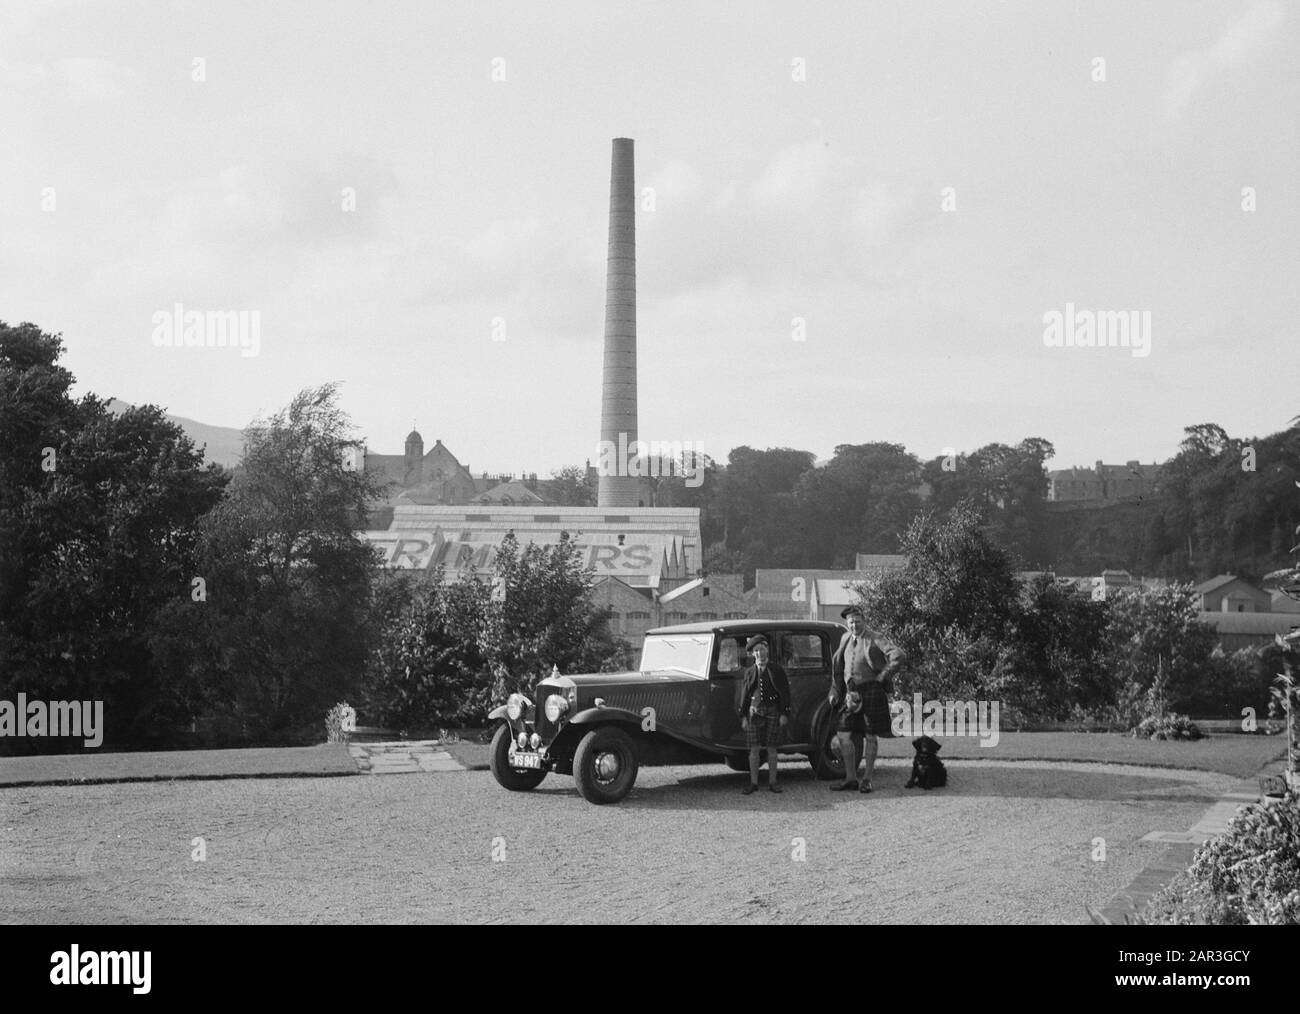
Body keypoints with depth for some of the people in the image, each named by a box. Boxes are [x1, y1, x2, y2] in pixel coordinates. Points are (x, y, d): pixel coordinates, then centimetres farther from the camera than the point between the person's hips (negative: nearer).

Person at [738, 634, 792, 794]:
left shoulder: (776, 670, 1)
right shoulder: (749, 672, 7)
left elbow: (785, 692, 0)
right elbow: (744, 695, 9)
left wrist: (784, 714, -6)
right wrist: (743, 716, 4)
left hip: (772, 712, -1)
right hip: (754, 712, 1)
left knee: (772, 749, 2)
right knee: (754, 749, 0)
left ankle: (772, 782, 9)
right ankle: (753, 783, 6)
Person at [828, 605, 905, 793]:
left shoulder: (873, 640, -10)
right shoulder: (846, 639, 9)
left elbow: (897, 656, -18)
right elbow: (837, 664, 19)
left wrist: (883, 675, -14)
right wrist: (835, 691, 14)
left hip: (871, 691, -6)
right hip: (850, 692, 6)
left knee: (869, 736, 3)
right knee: (843, 735, 2)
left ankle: (867, 779, 10)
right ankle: (850, 778, 11)